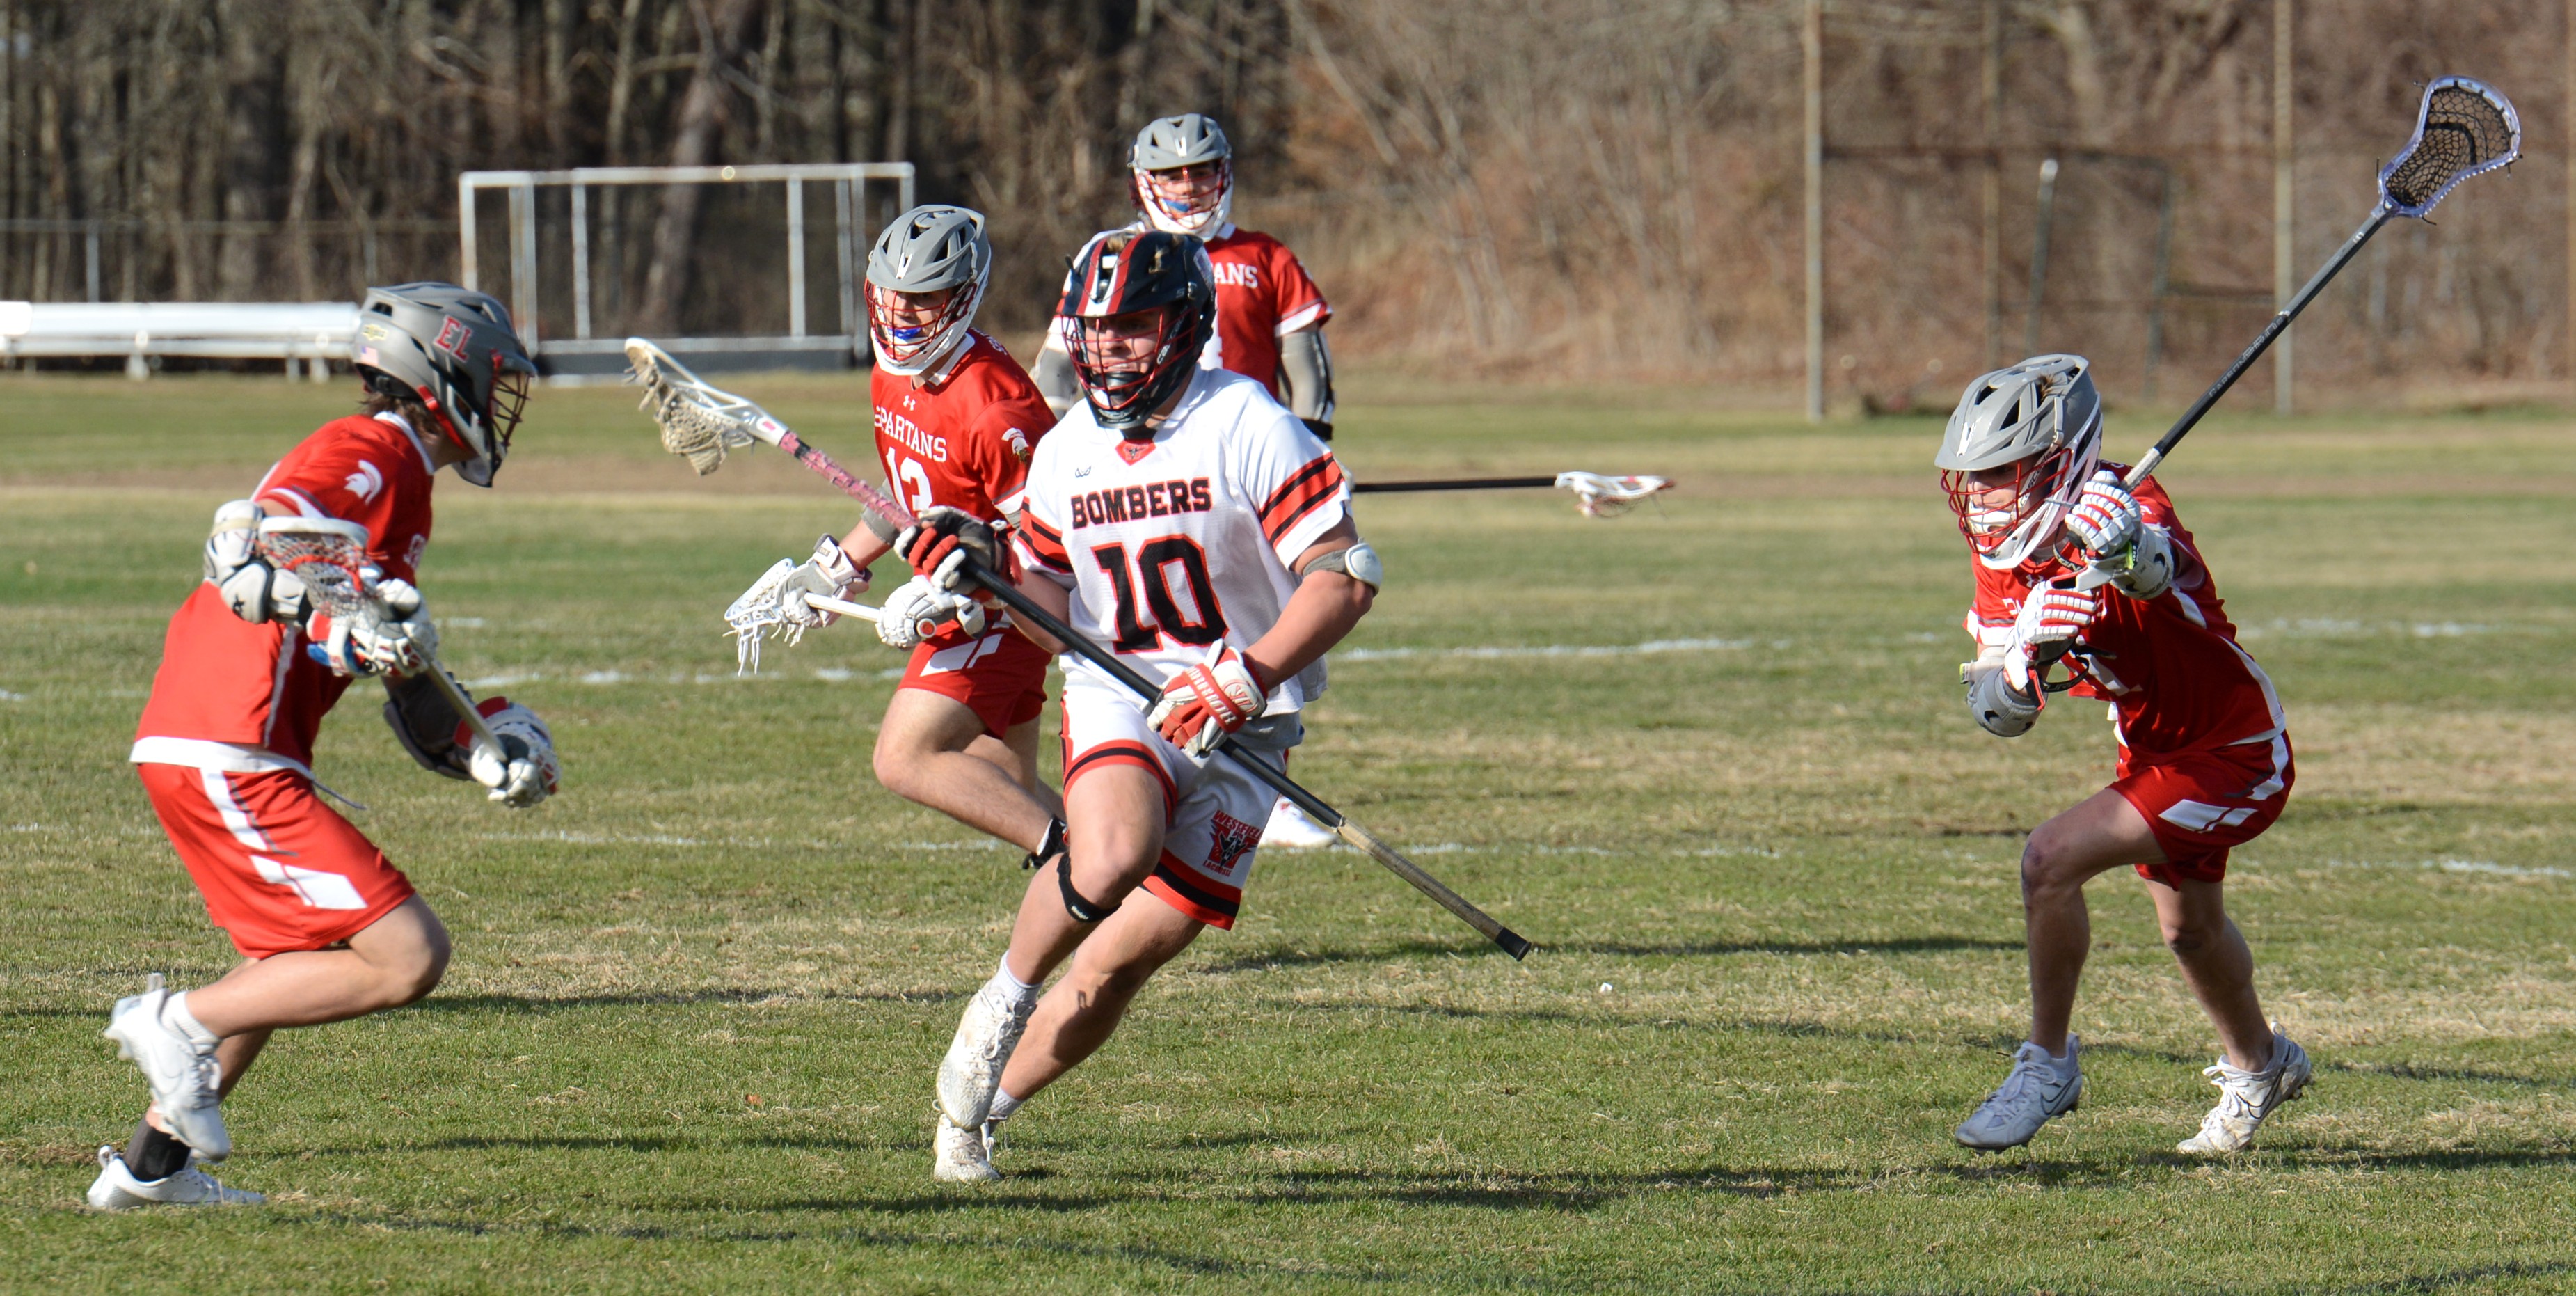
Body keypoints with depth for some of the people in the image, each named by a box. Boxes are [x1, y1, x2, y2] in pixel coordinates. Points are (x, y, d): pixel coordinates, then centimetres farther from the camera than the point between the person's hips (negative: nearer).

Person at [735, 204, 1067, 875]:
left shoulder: (993, 406, -25)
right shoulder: (893, 378, 4)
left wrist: (945, 596, -29)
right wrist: (836, 569, 20)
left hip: (1002, 613, -10)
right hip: (959, 614, 10)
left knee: (905, 760, -17)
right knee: (1003, 792, 14)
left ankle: (1066, 850, -16)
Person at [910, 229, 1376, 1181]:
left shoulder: (1247, 428, -11)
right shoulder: (1067, 454, 5)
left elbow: (1345, 577, -15)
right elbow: (1050, 603, 17)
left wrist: (1243, 678, -25)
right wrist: (983, 572, -5)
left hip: (1242, 725, -1)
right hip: (1117, 696, 1)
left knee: (1122, 961, -3)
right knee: (1111, 859, -32)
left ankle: (984, 1107, 18)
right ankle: (1004, 1000, -5)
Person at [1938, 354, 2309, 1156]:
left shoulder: (2126, 513, -31)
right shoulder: (2006, 549, -9)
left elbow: (2152, 569, -56)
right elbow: (1999, 714, -10)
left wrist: (2123, 547, -80)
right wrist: (2026, 652, -33)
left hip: (2233, 754, -9)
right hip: (2157, 750, 9)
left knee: (2052, 861, -22)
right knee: (2188, 927, 29)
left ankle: (2048, 1065, -4)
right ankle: (2259, 1063, 57)